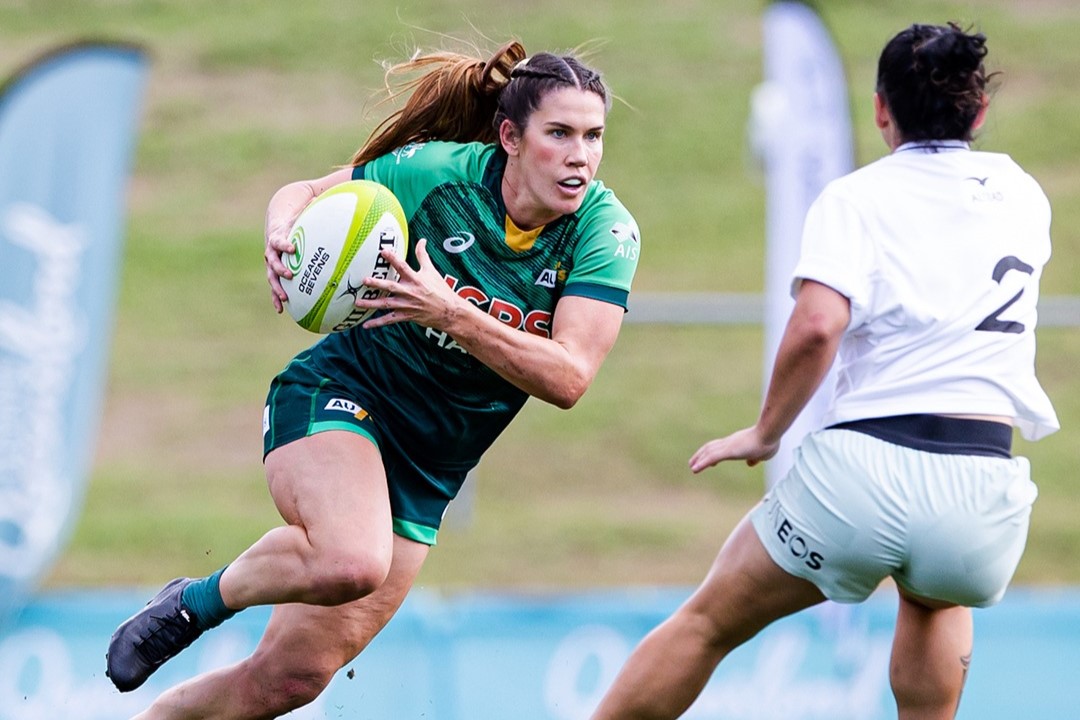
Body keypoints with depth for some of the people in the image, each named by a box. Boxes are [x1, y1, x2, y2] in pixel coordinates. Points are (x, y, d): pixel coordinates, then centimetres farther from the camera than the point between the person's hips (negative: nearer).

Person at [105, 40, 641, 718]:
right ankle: (197, 601, -5)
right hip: (339, 393, -3)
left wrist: (449, 314, -34)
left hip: (428, 470, 4)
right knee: (351, 561, -36)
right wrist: (282, 233, -24)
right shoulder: (435, 171, -16)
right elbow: (304, 192, 1)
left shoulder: (607, 230, -13)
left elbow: (568, 378, -23)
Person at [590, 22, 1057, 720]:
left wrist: (766, 432, -1)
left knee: (708, 623, 16)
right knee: (937, 595, 39)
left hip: (865, 465, -3)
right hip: (985, 492, 3)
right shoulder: (1022, 193, 15)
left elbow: (816, 326, -13)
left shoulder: (856, 197, 3)